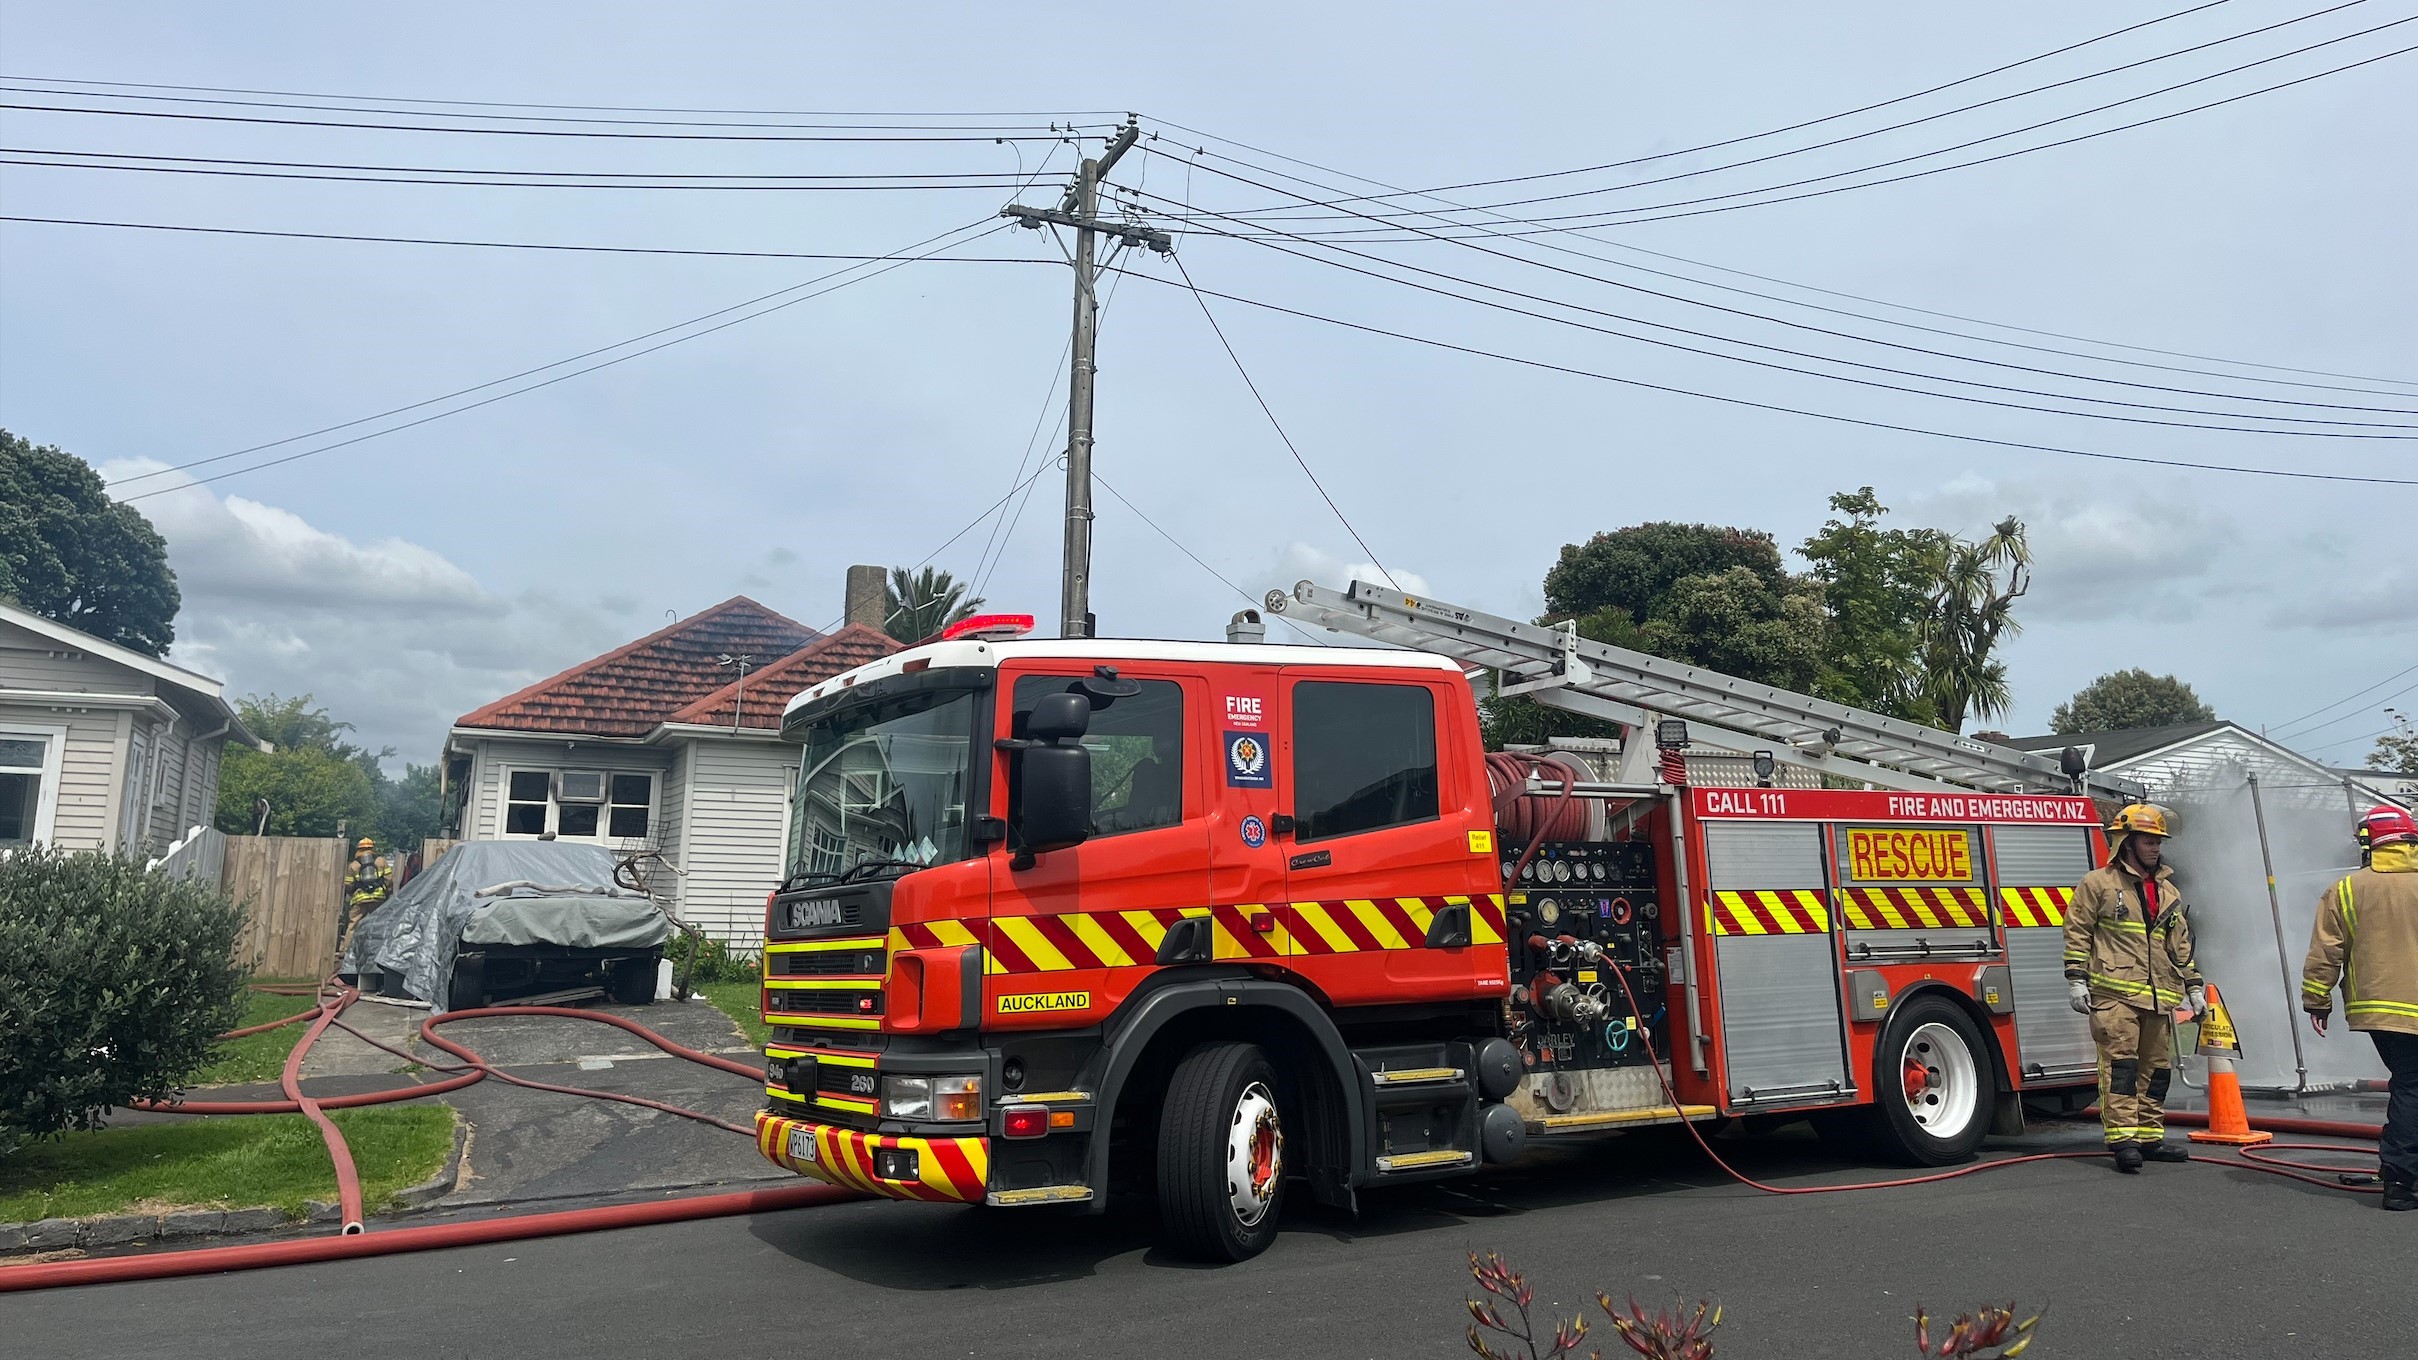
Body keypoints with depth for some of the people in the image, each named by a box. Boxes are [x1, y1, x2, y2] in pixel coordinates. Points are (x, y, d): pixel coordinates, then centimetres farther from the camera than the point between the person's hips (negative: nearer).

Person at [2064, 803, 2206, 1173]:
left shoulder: (2168, 892, 20)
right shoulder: (2098, 883, 1)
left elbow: (2181, 945, 24)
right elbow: (2077, 931, -2)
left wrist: (2194, 987, 18)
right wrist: (2076, 978, -9)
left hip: (2158, 998, 7)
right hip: (2115, 993, -7)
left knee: (2156, 1067, 9)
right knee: (2120, 1062, -11)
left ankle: (2148, 1138, 17)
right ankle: (2122, 1139, -14)